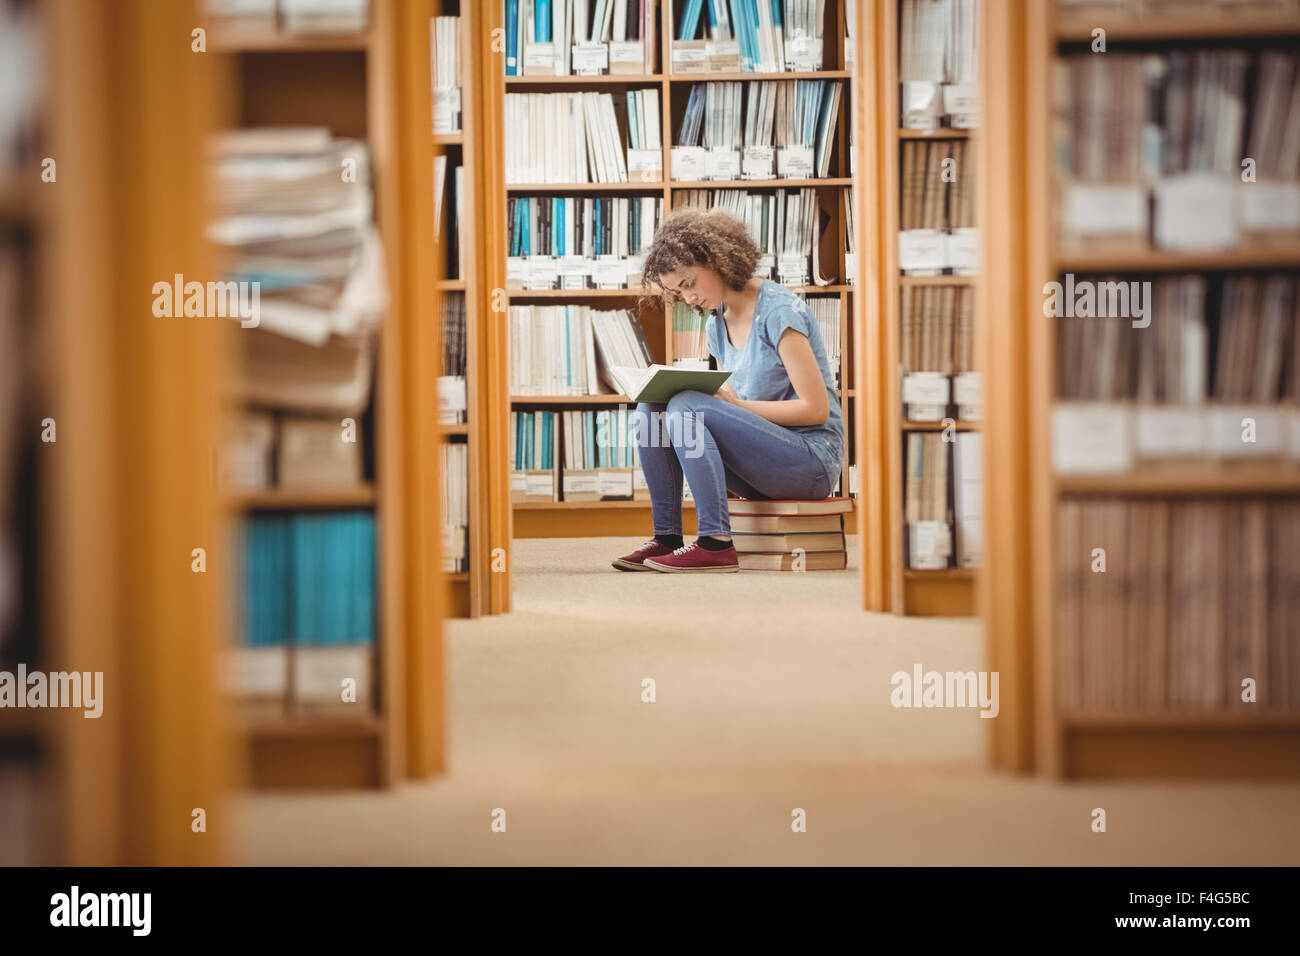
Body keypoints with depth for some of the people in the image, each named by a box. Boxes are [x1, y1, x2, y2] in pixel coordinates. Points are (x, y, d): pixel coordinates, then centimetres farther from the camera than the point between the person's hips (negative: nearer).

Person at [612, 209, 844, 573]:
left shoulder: (778, 310, -12)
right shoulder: (717, 326, 12)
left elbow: (815, 408, -16)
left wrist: (737, 405, -18)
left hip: (812, 458, -8)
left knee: (686, 407, -26)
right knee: (650, 408, -6)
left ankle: (715, 544, -28)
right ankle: (666, 538, -8)